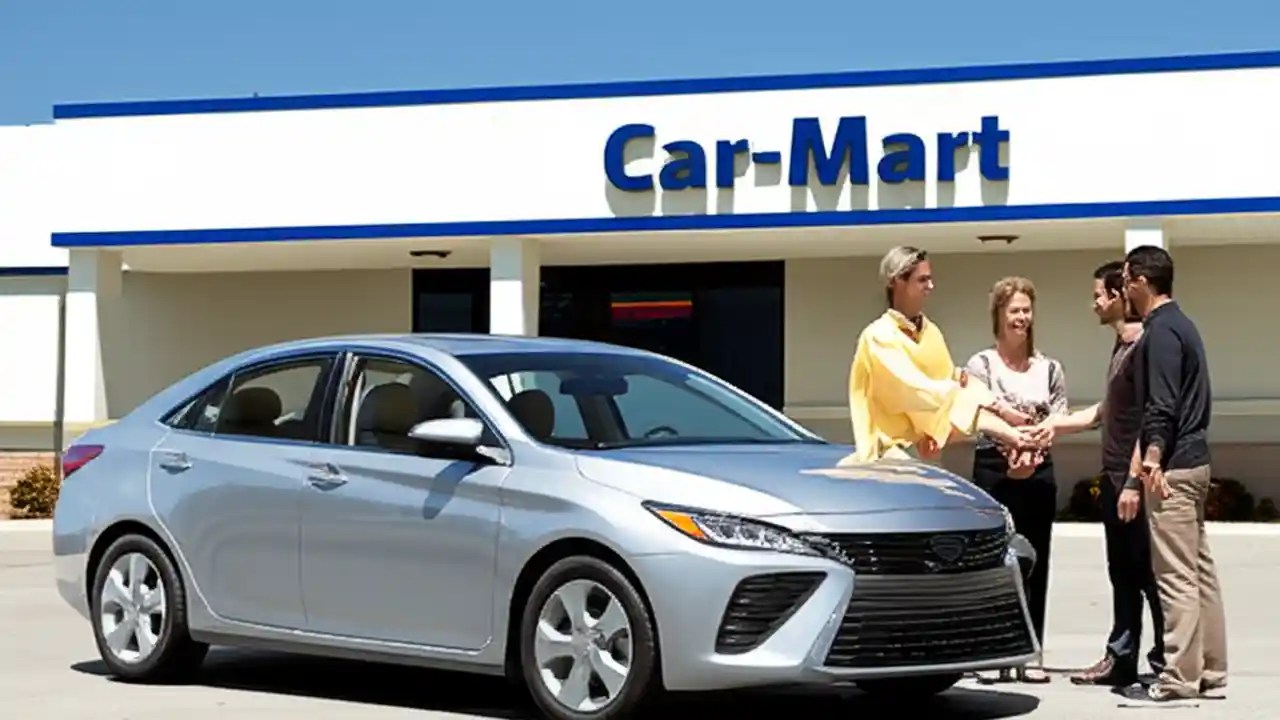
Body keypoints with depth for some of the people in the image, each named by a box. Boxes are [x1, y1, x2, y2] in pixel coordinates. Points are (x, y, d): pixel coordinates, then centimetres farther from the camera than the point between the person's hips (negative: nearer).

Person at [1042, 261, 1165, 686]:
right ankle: (1121, 660, 17)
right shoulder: (1122, 346, 16)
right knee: (1122, 573, 12)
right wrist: (1050, 427, 23)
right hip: (1115, 478, 9)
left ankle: (1166, 662, 3)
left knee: (1147, 572, -4)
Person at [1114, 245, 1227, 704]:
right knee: (1200, 568, 11)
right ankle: (1209, 671, 16)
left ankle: (1180, 679, -6)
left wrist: (1148, 468, -20)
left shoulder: (1161, 333, -14)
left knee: (1176, 575, -8)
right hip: (1194, 460, 10)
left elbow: (1161, 411, -20)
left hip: (1172, 468, -10)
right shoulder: (1180, 325, 16)